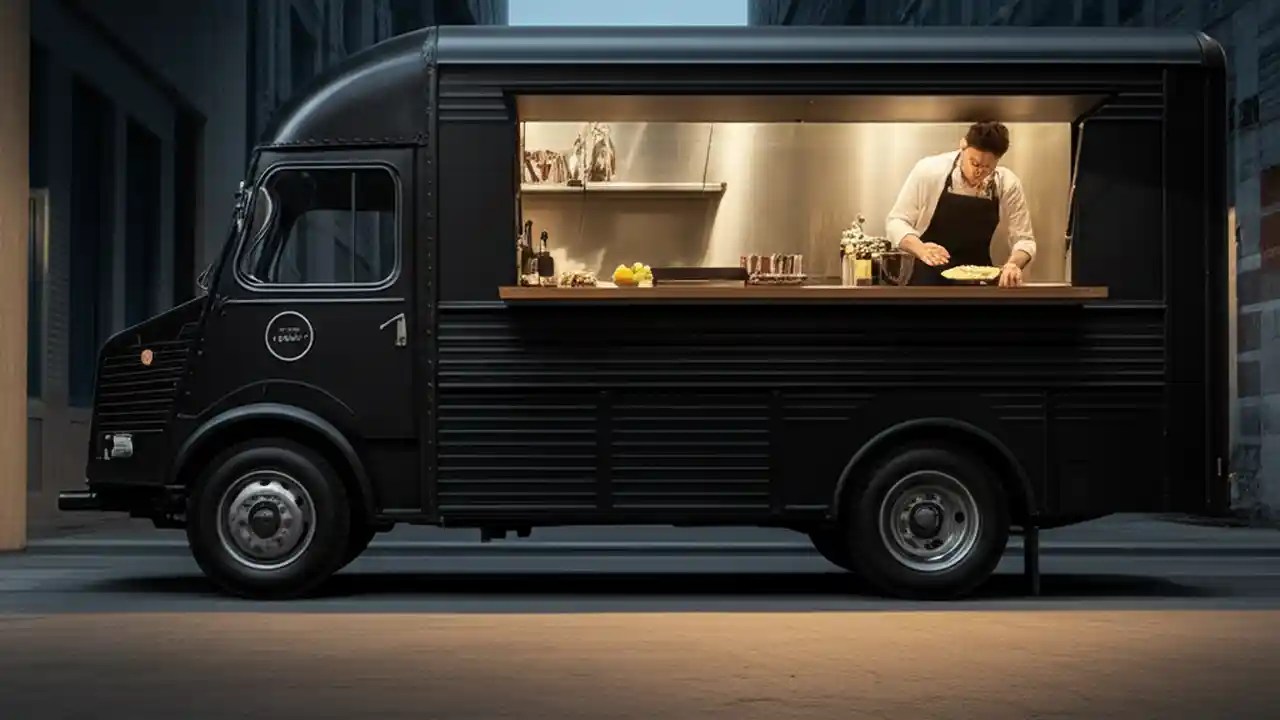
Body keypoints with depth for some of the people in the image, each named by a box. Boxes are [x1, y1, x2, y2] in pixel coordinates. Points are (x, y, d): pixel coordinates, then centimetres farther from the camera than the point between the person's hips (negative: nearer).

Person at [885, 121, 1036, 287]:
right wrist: (921, 249, -28)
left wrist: (1014, 264, -25)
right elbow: (896, 221, -8)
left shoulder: (1009, 185, -8)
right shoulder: (929, 170, -13)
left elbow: (1023, 239, -1)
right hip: (929, 280, -2)